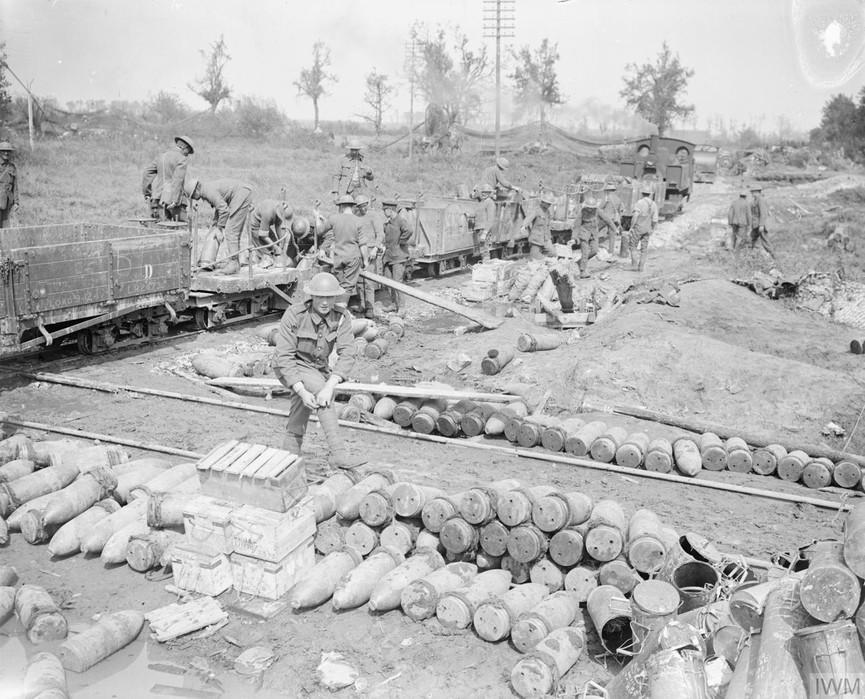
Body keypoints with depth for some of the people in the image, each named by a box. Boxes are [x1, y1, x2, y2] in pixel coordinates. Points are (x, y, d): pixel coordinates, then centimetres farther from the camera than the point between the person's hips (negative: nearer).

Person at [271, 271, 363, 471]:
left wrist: (330, 386, -40)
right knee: (318, 385, -29)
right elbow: (285, 356, -27)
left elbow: (347, 355, -26)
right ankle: (338, 453, -34)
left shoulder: (341, 317, -19)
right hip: (289, 367, -5)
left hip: (318, 369, 5)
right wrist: (302, 391, -36)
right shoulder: (294, 314, -26)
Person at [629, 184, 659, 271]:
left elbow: (635, 216, -21)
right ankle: (641, 267, 12)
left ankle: (634, 265, 1)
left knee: (633, 247, 8)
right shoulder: (654, 204, -2)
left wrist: (631, 227, -12)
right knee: (643, 249, 11)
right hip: (647, 230, 4)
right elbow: (655, 220, -1)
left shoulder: (639, 202, -17)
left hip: (638, 228, -4)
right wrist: (652, 229, 14)